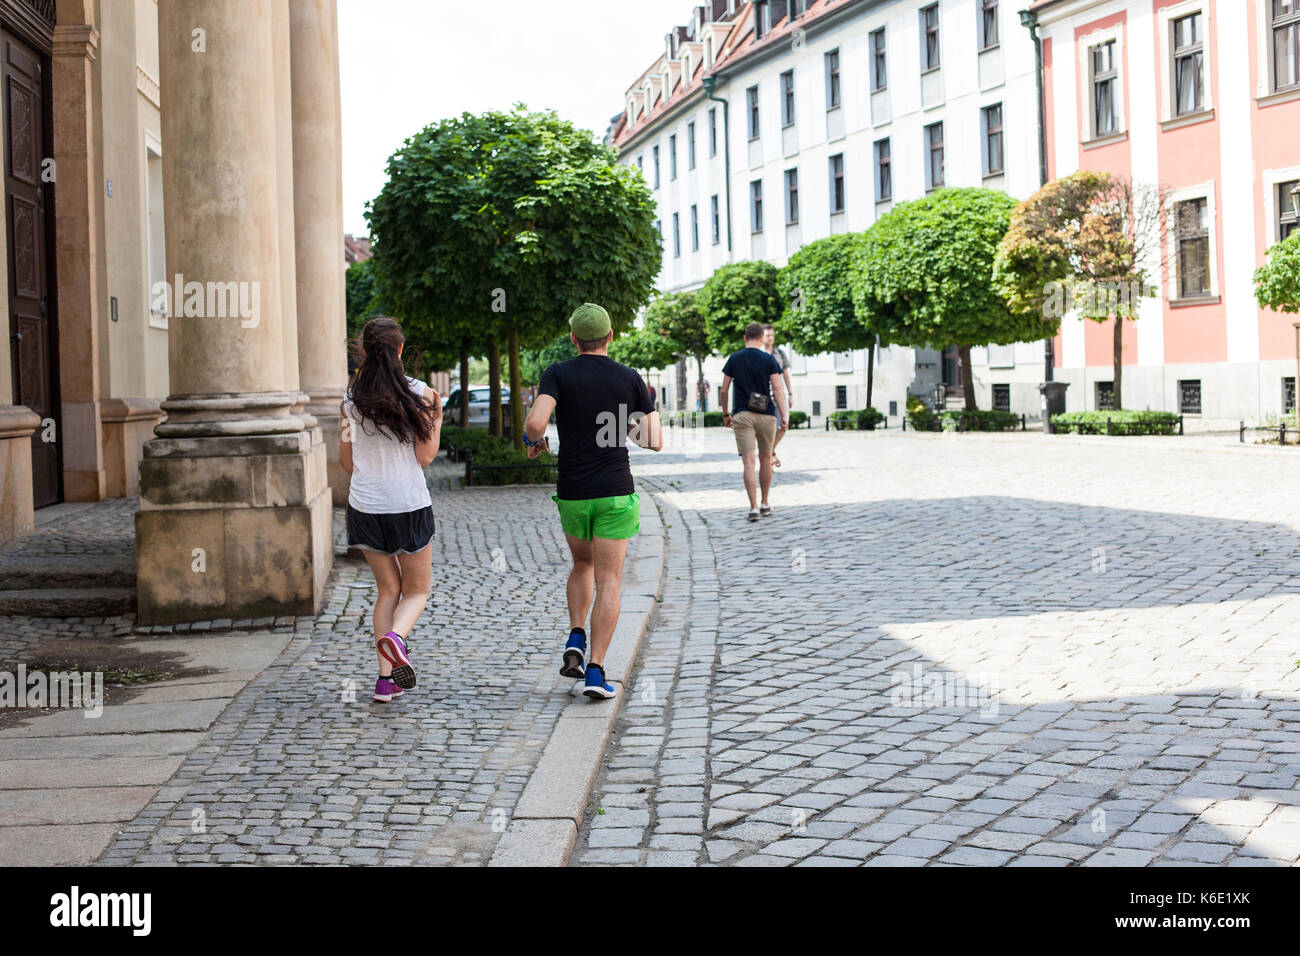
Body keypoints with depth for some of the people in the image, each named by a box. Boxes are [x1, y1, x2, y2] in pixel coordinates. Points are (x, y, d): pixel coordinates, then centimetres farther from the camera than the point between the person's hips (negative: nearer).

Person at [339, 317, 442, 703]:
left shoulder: (351, 399, 0)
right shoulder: (419, 393, -8)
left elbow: (347, 462, 4)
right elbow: (425, 457, -7)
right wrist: (436, 419, 6)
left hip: (366, 507, 3)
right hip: (409, 505, -3)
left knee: (388, 590, 17)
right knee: (417, 590, 13)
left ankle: (386, 678, 9)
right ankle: (395, 636, -19)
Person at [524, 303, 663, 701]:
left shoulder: (558, 374, -4)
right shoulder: (630, 379, 0)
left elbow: (535, 422, -20)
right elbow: (654, 441, 1)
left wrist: (534, 441, 3)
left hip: (572, 495, 1)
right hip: (615, 494, -1)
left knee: (583, 565, 26)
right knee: (608, 582, 0)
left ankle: (576, 640, 8)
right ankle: (595, 671, -8)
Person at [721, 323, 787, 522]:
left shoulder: (734, 359, 4)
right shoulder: (769, 360, -1)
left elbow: (724, 390, 5)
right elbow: (777, 389, -8)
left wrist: (725, 414, 15)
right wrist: (784, 416, -7)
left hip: (742, 415, 0)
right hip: (766, 415, 0)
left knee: (749, 462, -5)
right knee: (765, 460, 14)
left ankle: (753, 507, -15)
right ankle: (765, 504, 23)